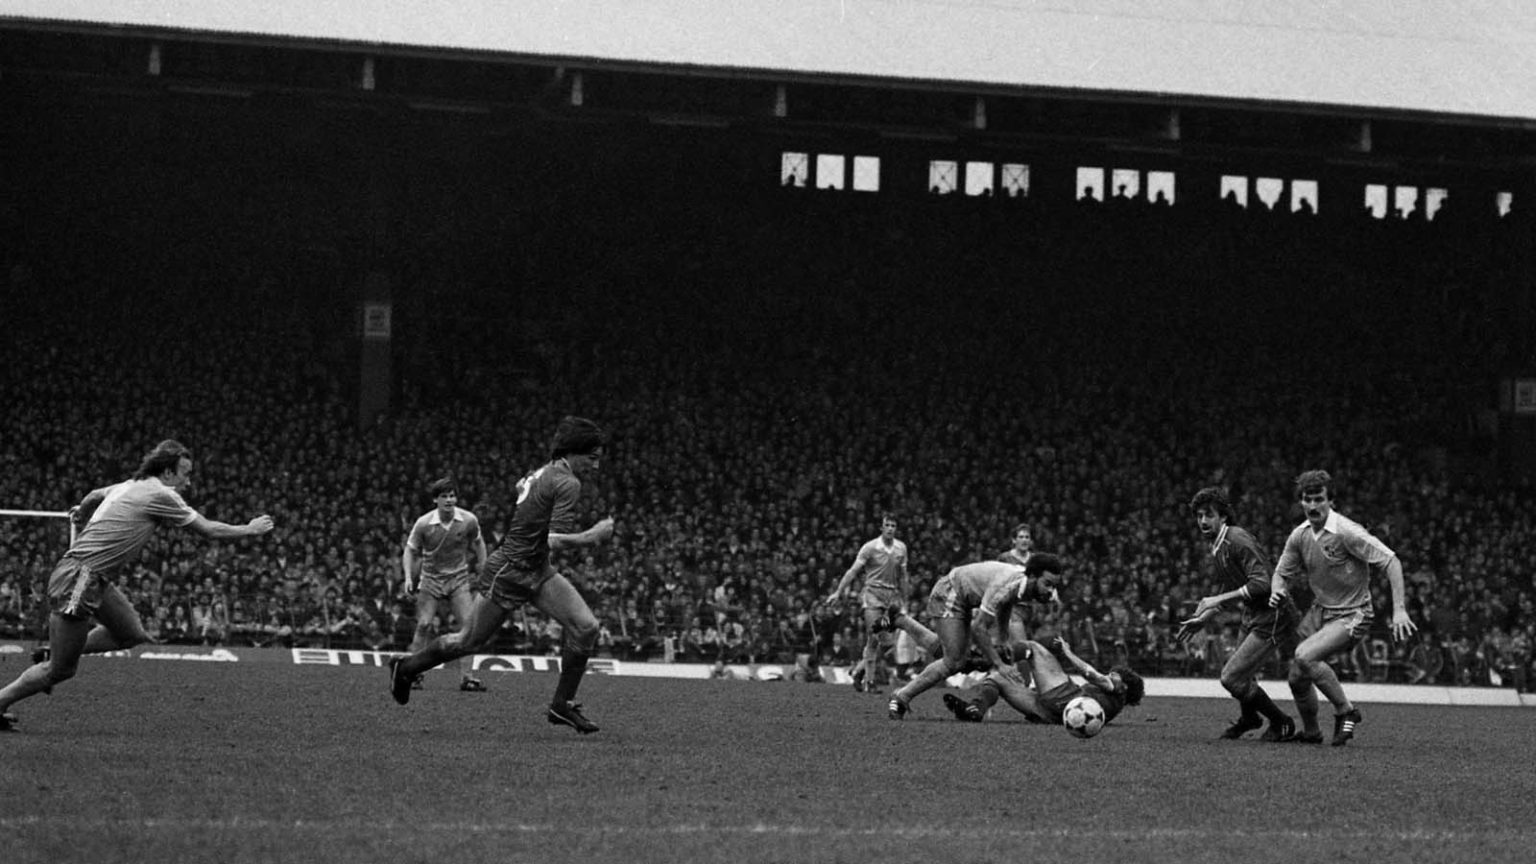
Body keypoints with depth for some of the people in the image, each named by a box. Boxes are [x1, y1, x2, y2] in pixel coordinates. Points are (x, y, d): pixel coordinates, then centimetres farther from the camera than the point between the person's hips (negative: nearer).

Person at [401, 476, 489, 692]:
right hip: (431, 578, -1)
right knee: (424, 624, -11)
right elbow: (410, 550, 0)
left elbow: (478, 544, 10)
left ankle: (466, 675, -6)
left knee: (470, 624, -12)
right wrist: (408, 577, -12)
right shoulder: (424, 524, -14)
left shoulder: (469, 520, -10)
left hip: (459, 578, 1)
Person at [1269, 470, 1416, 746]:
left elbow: (1391, 562, -21)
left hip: (1350, 616, -7)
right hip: (1319, 611, 7)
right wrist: (1277, 592, -14)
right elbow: (1282, 573, 11)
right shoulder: (1299, 535, -1)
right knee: (1297, 678, 4)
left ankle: (1346, 711, -11)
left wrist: (1399, 610, -28)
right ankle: (1311, 732, 30)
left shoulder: (1347, 532, -21)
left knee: (1304, 656, -27)